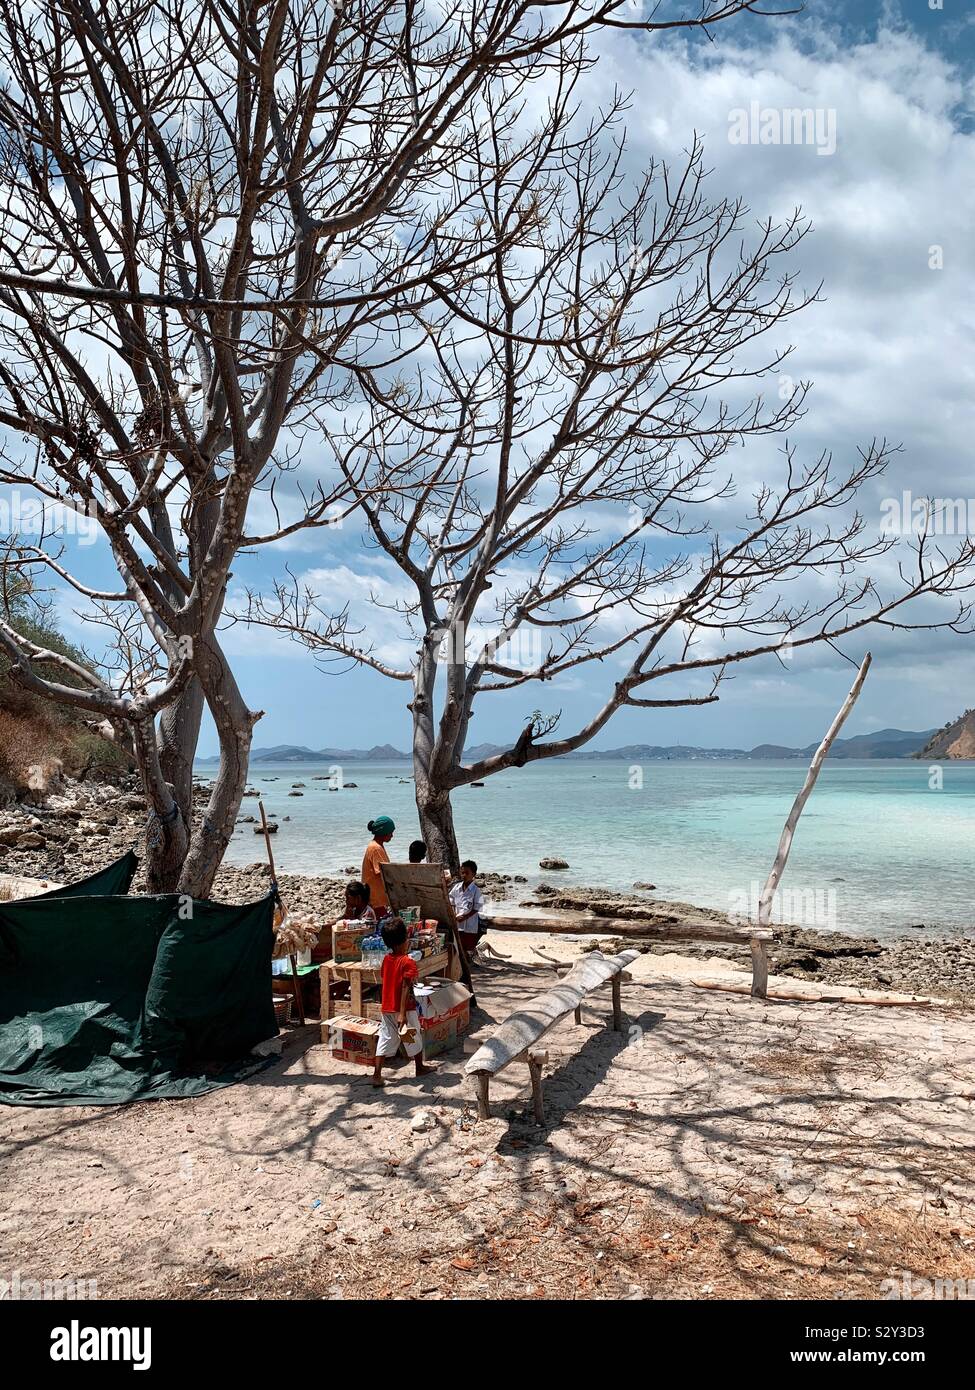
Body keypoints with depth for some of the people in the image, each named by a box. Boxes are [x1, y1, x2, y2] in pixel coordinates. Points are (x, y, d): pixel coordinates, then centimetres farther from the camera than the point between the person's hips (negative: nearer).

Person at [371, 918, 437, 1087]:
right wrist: (402, 1013, -26)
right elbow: (405, 988, -24)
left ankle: (377, 1075, 3)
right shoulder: (408, 962, -20)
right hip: (405, 1009, -5)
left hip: (386, 1009, 5)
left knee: (385, 1040, 9)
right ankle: (420, 1067, 31)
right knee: (414, 1039, 14)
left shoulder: (386, 959, 0)